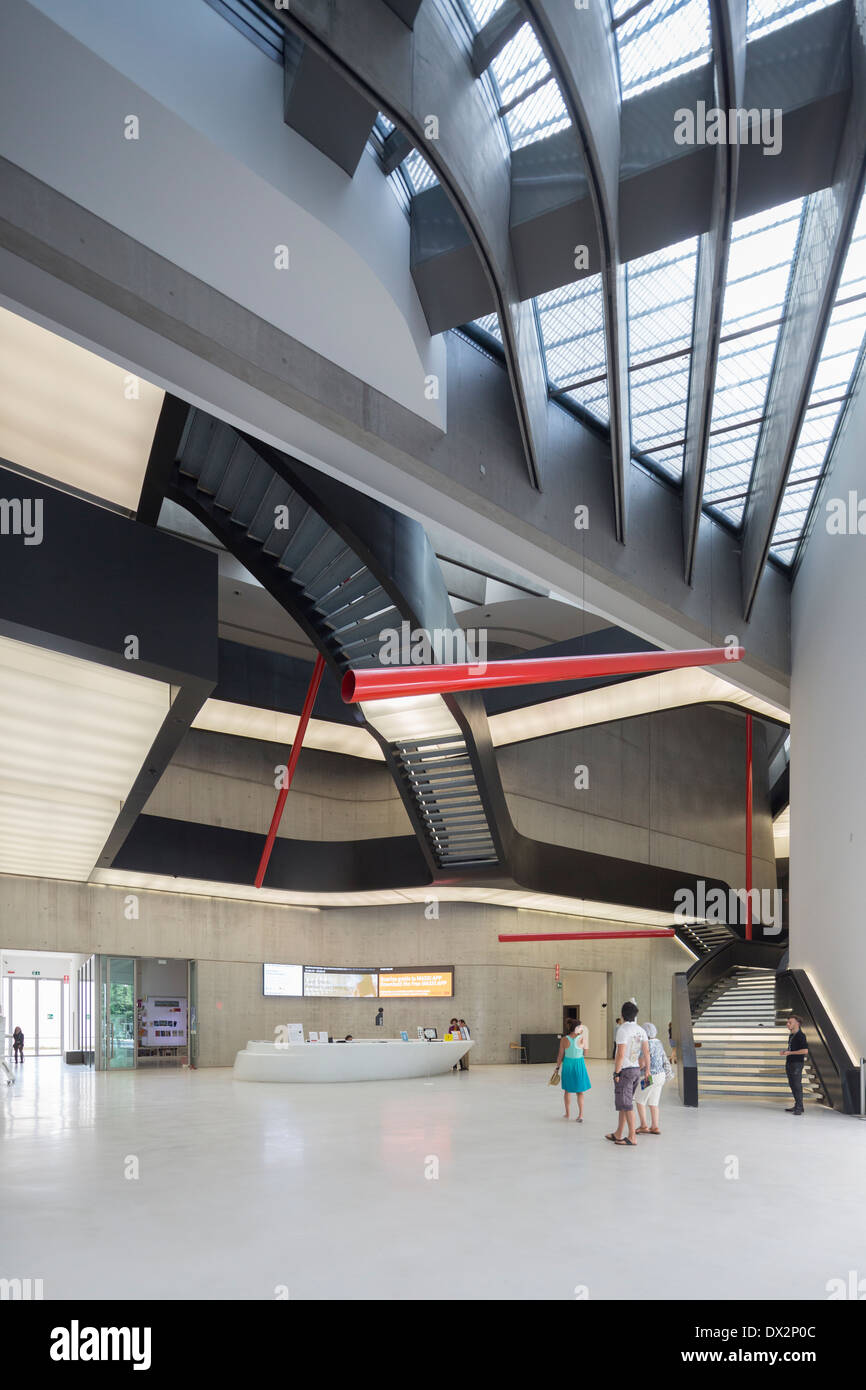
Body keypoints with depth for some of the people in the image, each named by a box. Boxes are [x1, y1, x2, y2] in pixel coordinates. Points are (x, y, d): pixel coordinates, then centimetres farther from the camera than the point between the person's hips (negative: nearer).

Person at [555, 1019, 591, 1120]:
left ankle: (568, 1114, 24)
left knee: (567, 1090, 17)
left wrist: (558, 1068, 4)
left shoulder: (564, 1039, -11)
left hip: (567, 1064, 1)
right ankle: (580, 1115, 1)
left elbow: (561, 1055, -6)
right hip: (579, 1064, -1)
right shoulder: (581, 1039, -13)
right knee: (580, 1091, 9)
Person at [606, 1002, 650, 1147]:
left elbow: (620, 1054, -20)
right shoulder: (640, 1030, 6)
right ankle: (618, 1135, 22)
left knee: (626, 1104, -4)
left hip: (624, 1070, -8)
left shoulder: (623, 1030, -16)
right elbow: (646, 1051, 2)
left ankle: (632, 1138, -3)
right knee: (623, 1103, 16)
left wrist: (616, 1073, -14)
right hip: (636, 1070, 8)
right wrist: (647, 1069, 8)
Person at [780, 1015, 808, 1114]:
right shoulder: (791, 1036, 14)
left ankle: (799, 1108, -2)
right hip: (789, 1063, 9)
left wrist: (790, 1053, -18)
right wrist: (785, 1051, 7)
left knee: (797, 1085, -6)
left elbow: (805, 1050, -20)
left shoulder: (800, 1036, -13)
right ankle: (797, 1106, 21)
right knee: (792, 1085, 13)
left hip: (797, 1063, -9)